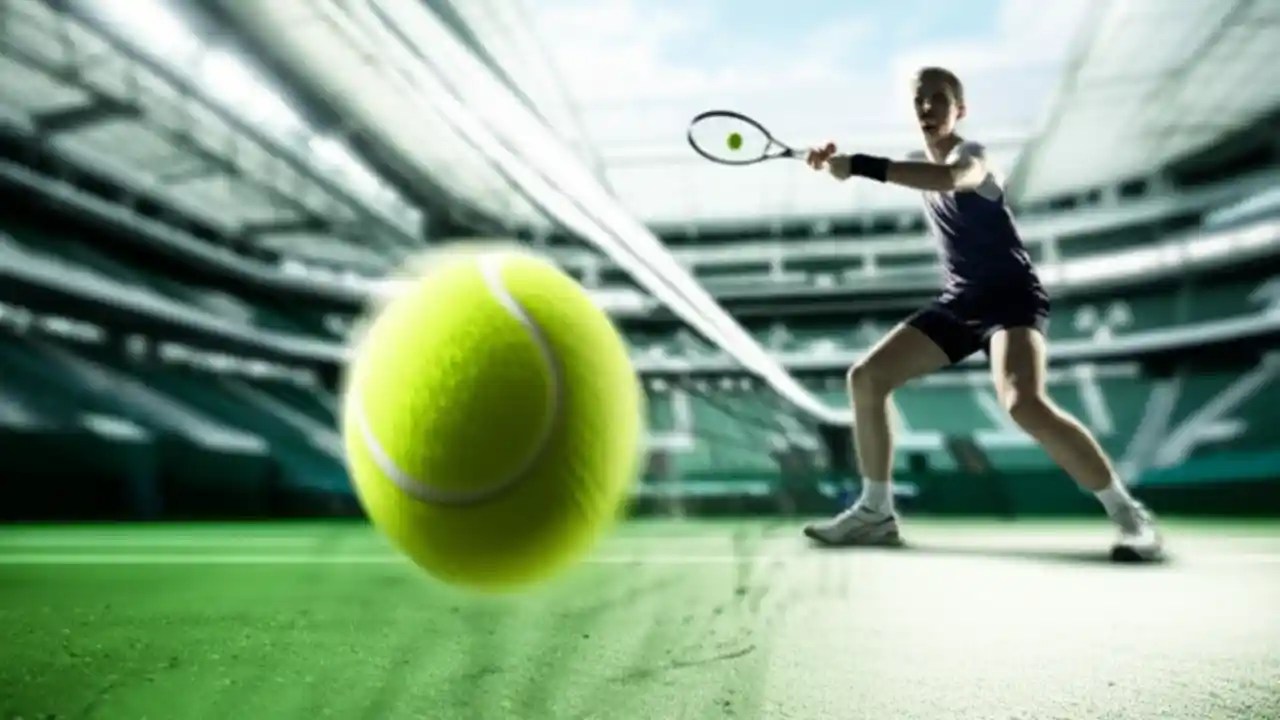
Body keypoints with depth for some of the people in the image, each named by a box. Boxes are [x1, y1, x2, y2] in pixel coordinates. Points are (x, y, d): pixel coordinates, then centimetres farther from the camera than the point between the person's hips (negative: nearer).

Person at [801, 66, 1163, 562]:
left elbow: (949, 178, -40)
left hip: (1012, 297, -8)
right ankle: (875, 512, 8)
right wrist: (838, 162, 8)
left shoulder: (971, 155, -14)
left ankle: (1129, 514, -16)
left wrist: (860, 164, -43)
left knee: (1023, 403, -33)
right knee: (867, 377, -1)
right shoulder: (921, 163, 9)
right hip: (958, 303, 8)